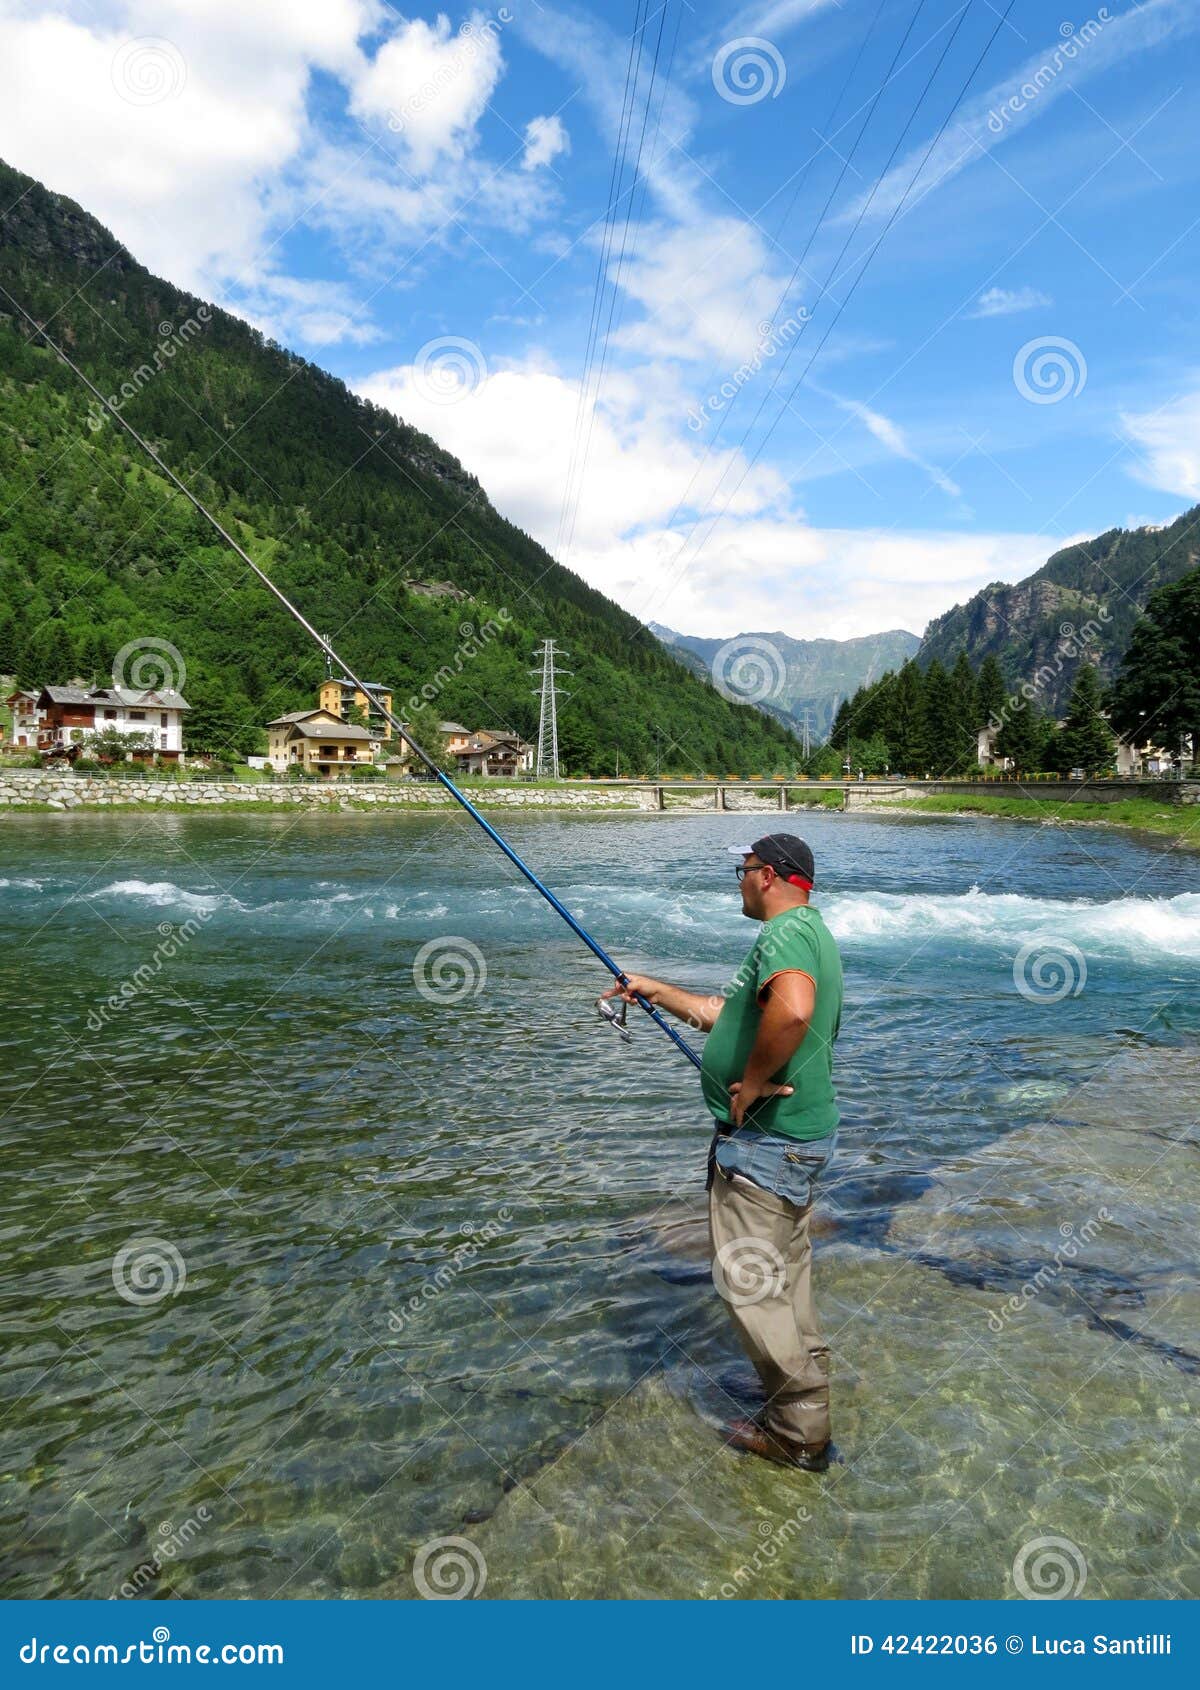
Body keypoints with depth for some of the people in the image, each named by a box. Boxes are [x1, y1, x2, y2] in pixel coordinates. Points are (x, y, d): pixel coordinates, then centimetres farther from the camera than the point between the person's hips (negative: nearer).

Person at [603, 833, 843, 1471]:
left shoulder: (787, 931, -19)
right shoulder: (807, 932, 16)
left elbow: (792, 1012, -41)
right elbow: (723, 1015, 24)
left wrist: (752, 1082, -27)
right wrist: (654, 990, 27)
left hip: (766, 1140, -11)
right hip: (798, 1134, 11)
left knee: (747, 1279, -1)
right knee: (785, 1274, 20)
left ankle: (798, 1431, 10)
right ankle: (805, 1402, 33)